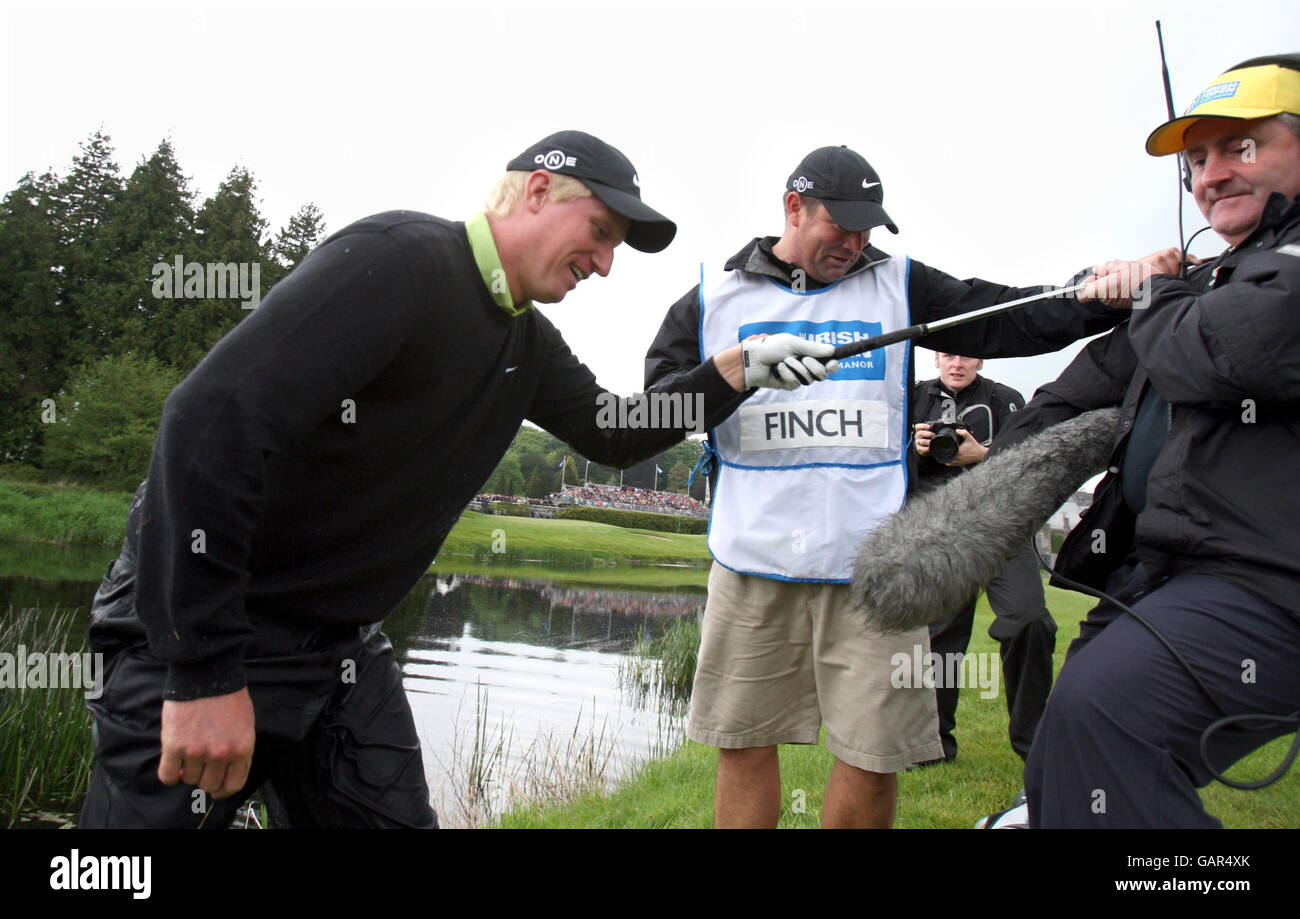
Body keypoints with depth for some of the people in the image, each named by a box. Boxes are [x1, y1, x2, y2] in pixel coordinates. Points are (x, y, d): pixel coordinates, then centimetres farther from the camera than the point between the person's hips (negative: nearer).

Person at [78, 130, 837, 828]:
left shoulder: (528, 345, 8)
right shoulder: (398, 259, -20)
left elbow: (617, 435, 22)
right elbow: (213, 420, -29)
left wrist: (741, 368, 11)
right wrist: (206, 676, -28)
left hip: (344, 648, 8)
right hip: (199, 634, -8)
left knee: (396, 814, 9)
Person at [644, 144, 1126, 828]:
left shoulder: (898, 285, 12)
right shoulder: (716, 297, 10)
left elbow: (1007, 319, 6)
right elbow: (658, 399, 5)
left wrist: (1106, 297, -10)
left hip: (869, 565, 1)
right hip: (752, 563, 0)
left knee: (872, 758, 2)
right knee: (742, 745, 7)